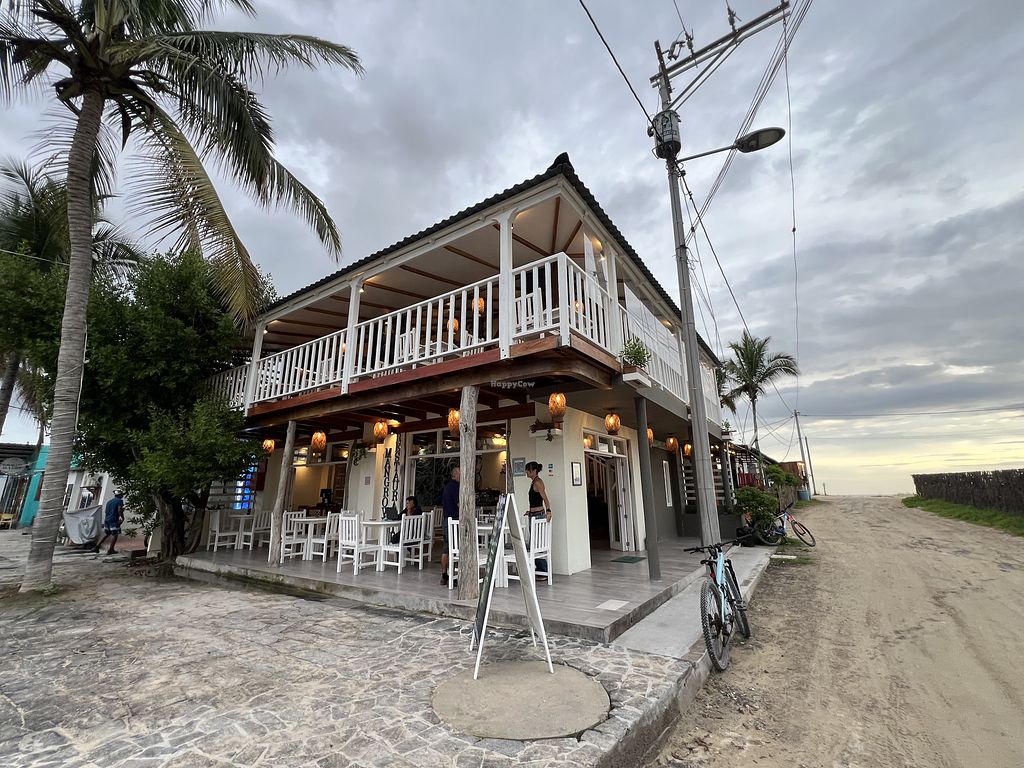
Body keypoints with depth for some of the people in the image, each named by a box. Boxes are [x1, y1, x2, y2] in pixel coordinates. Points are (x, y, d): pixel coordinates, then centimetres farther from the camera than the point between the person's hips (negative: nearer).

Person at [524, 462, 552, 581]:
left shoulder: (537, 482, -14)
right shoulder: (533, 482, 14)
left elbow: (545, 498, -24)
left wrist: (548, 511, -36)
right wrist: (530, 511, 32)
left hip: (538, 515, -10)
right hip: (533, 515, 10)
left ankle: (544, 572, 2)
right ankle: (539, 570, 22)